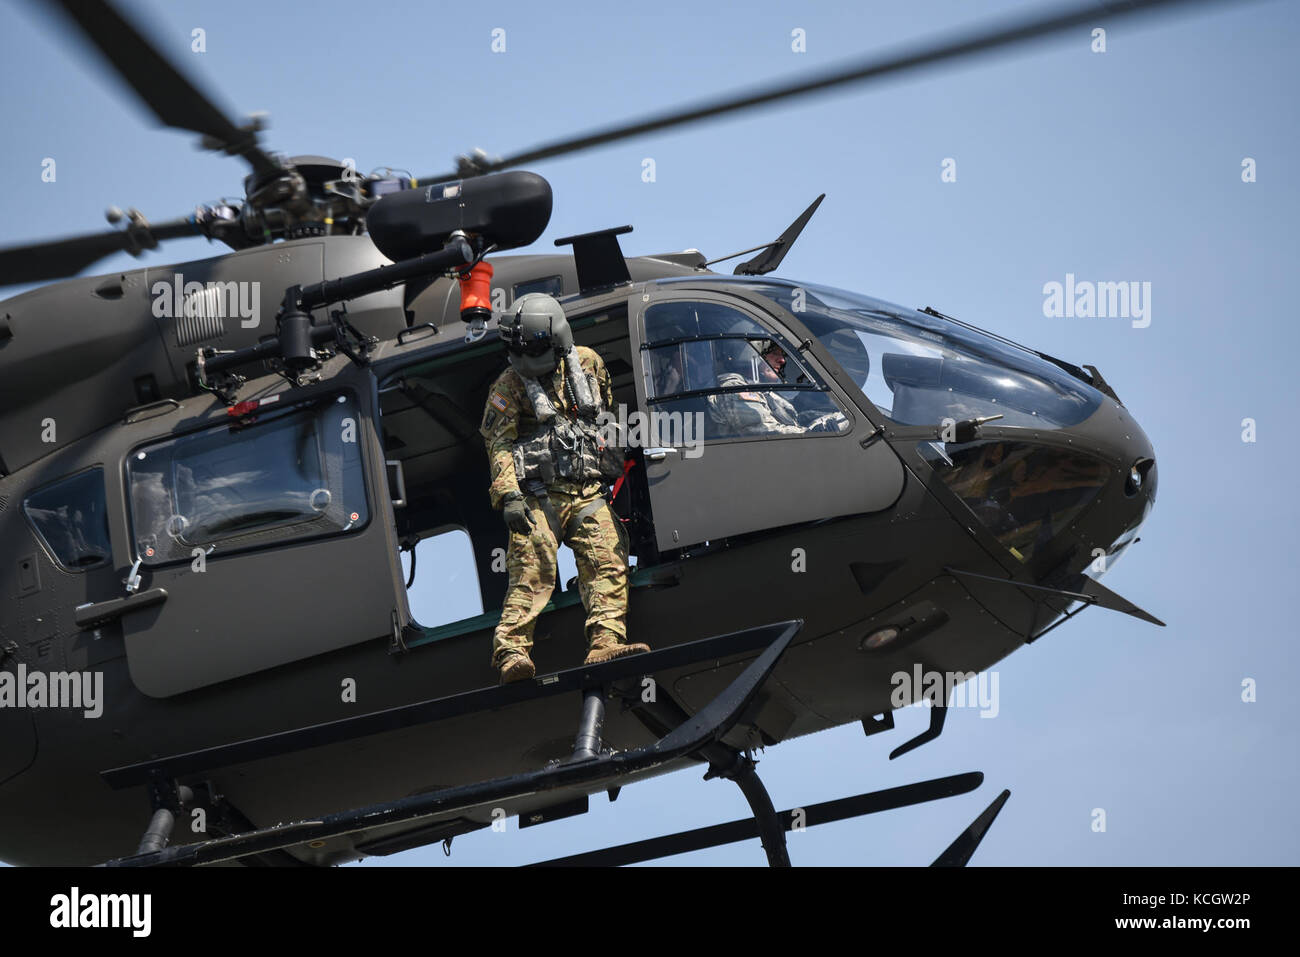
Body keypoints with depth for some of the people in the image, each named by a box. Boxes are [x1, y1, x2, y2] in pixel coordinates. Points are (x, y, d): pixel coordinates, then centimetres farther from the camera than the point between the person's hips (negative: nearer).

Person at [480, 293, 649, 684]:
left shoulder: (587, 363, 11)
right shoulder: (508, 387, 1)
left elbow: (610, 410, 27)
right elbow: (499, 446, -6)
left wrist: (620, 456, 28)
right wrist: (508, 496, -19)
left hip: (588, 494, 3)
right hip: (538, 497, -3)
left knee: (608, 565, -15)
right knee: (533, 572, -17)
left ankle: (605, 644, -25)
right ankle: (511, 653, -25)